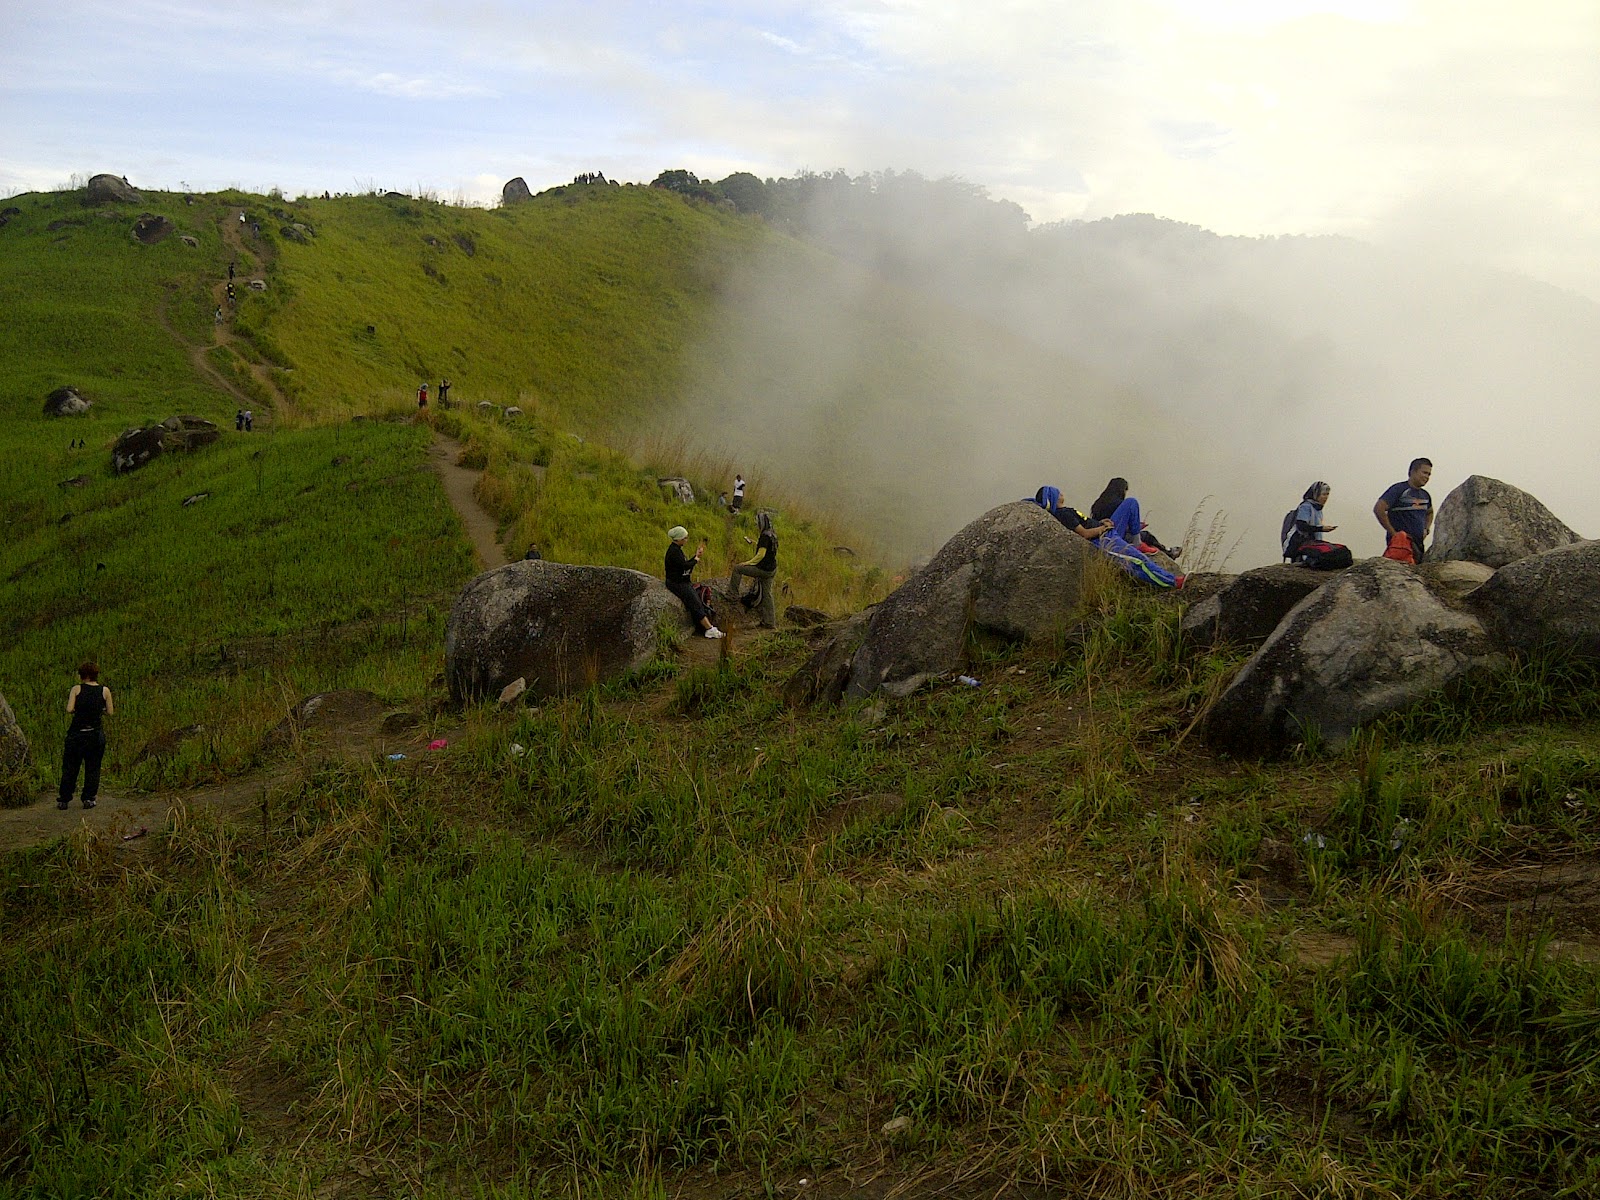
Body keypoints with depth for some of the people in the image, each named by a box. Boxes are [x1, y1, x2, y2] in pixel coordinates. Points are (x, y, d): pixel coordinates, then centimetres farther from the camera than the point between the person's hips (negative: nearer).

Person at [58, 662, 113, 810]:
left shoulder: (77, 689, -4)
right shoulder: (105, 690, 0)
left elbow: (69, 710, -11)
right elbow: (110, 712, 0)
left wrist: (78, 710, 9)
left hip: (77, 732, -1)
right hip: (96, 733, 1)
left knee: (70, 767, 9)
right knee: (93, 767, 10)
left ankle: (64, 799, 12)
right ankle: (89, 799, 8)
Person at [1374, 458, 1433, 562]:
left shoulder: (1425, 495, 16)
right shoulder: (1399, 489, -8)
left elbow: (1430, 512, 37)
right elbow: (1378, 509, -18)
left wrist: (1426, 529, 16)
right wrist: (1393, 533, -16)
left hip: (1418, 545, 8)